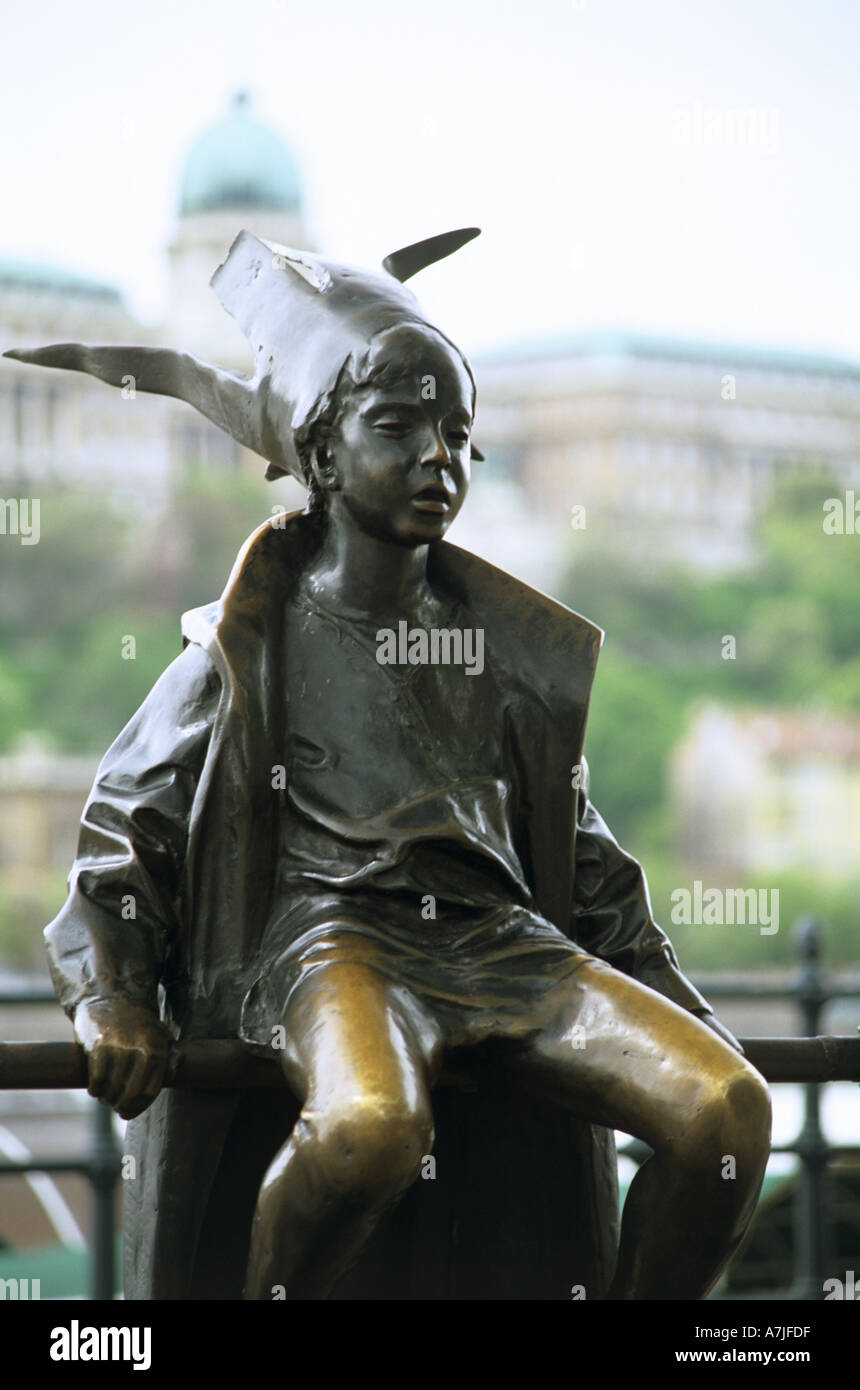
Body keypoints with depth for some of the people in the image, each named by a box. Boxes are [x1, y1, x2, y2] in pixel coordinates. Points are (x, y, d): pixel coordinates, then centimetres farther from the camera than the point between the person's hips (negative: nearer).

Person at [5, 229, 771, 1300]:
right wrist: (113, 997, -6)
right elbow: (123, 830, 11)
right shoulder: (251, 641, 11)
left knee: (728, 1109, -23)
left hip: (504, 935, 4)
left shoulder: (505, 648, 22)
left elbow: (583, 858, 27)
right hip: (329, 932, -4)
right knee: (369, 1124, -40)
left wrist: (683, 1009, 18)